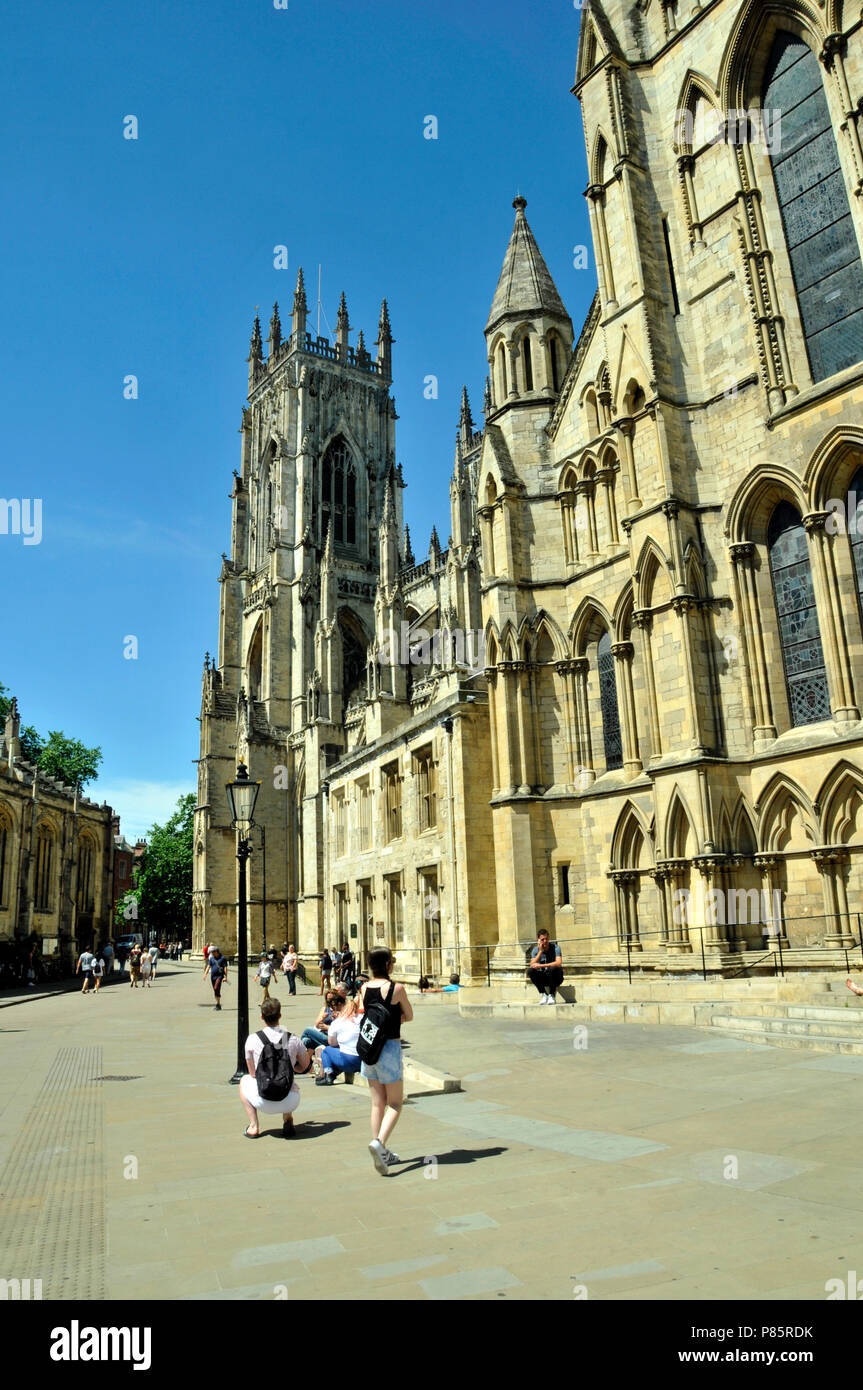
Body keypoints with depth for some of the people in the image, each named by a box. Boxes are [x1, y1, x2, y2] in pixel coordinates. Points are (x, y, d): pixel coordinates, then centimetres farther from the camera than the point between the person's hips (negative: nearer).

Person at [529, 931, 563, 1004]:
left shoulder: (555, 948, -14)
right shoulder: (535, 950, -4)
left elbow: (558, 963, -30)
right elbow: (532, 965, -18)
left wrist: (541, 965, -36)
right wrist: (540, 951, -24)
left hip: (555, 978, -3)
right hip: (543, 978, 3)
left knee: (552, 969, -35)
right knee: (530, 971, -24)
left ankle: (552, 995, -16)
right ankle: (544, 994, -9)